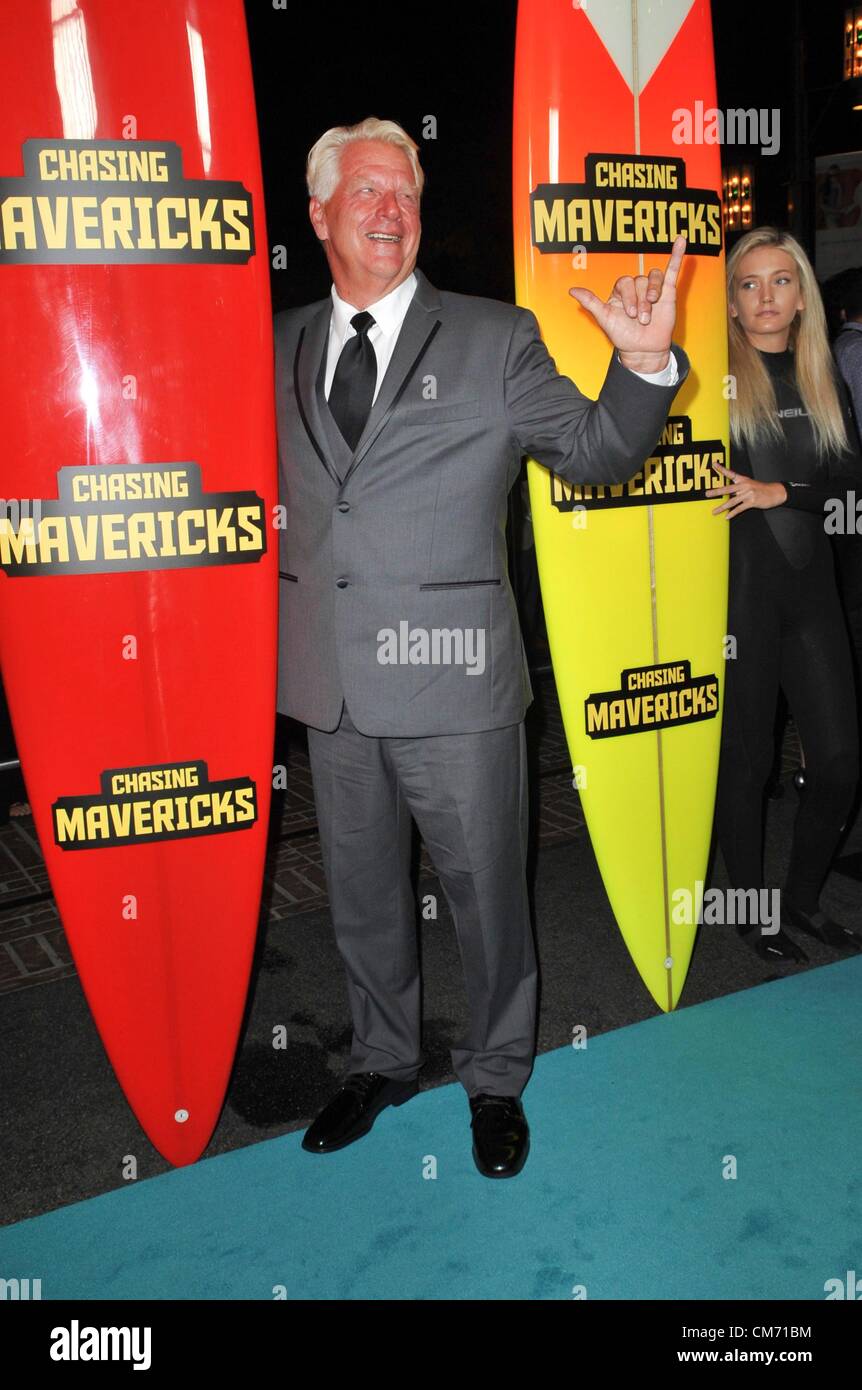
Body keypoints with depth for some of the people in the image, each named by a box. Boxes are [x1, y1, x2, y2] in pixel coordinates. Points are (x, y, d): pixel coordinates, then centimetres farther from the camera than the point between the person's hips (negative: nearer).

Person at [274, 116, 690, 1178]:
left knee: (485, 891, 10)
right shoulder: (280, 347, 10)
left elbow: (592, 451, -3)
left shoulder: (495, 339, 0)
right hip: (331, 686, 4)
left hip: (453, 685, -3)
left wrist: (644, 364, -20)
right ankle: (382, 1062, 42)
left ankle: (496, 1080, 35)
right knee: (360, 892, 18)